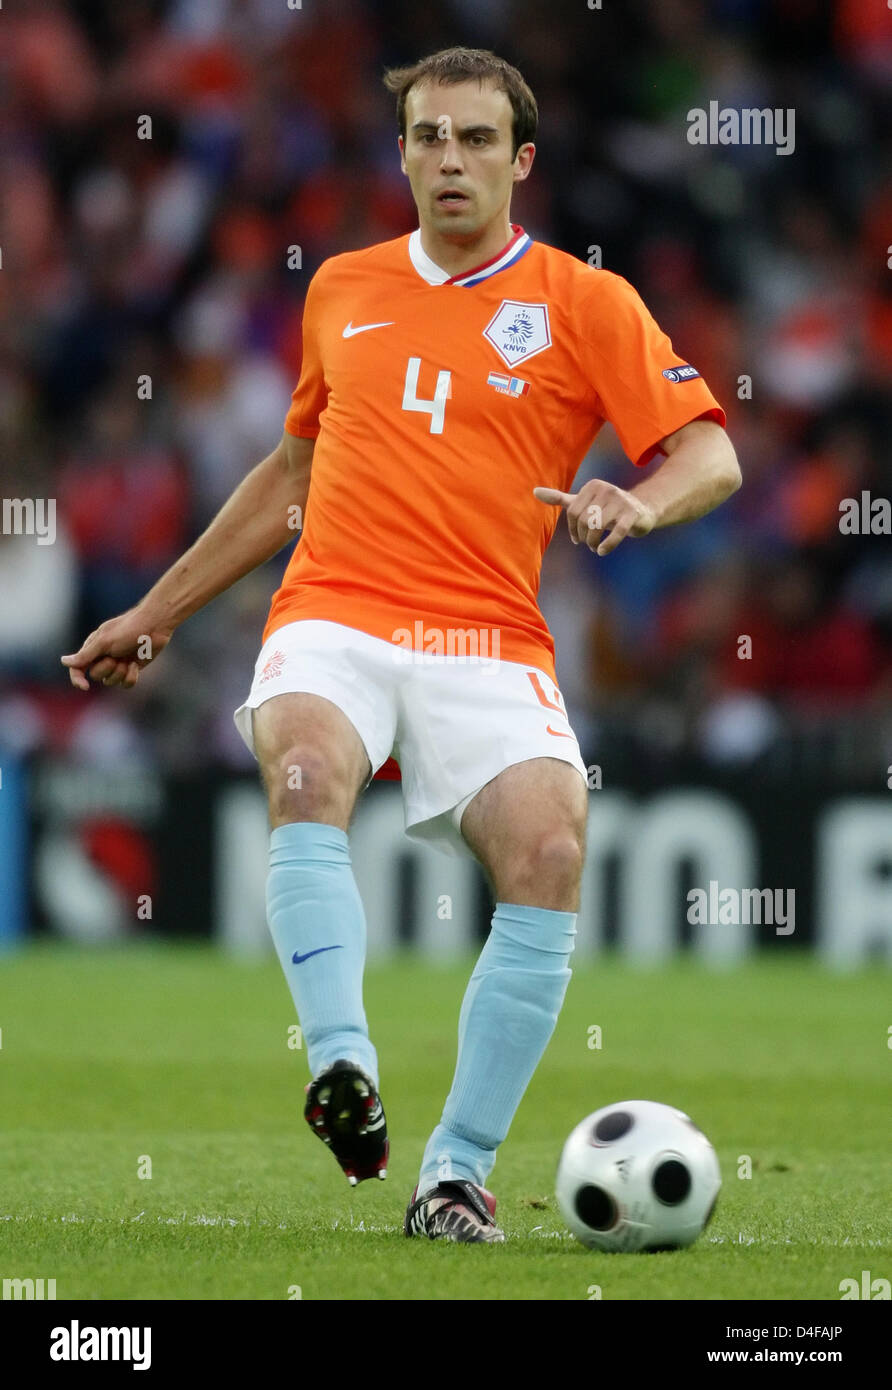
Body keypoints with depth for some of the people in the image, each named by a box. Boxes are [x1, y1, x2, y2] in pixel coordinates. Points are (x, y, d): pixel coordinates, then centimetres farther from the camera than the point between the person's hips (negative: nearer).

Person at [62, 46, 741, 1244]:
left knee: (550, 848, -26)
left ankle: (460, 1169, -17)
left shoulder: (584, 303, 7)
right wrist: (154, 614, 32)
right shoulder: (344, 290, 18)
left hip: (487, 645, -2)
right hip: (334, 618, 2)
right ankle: (342, 1067, -42)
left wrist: (637, 503, -24)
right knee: (307, 768, -34)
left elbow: (711, 455, -1)